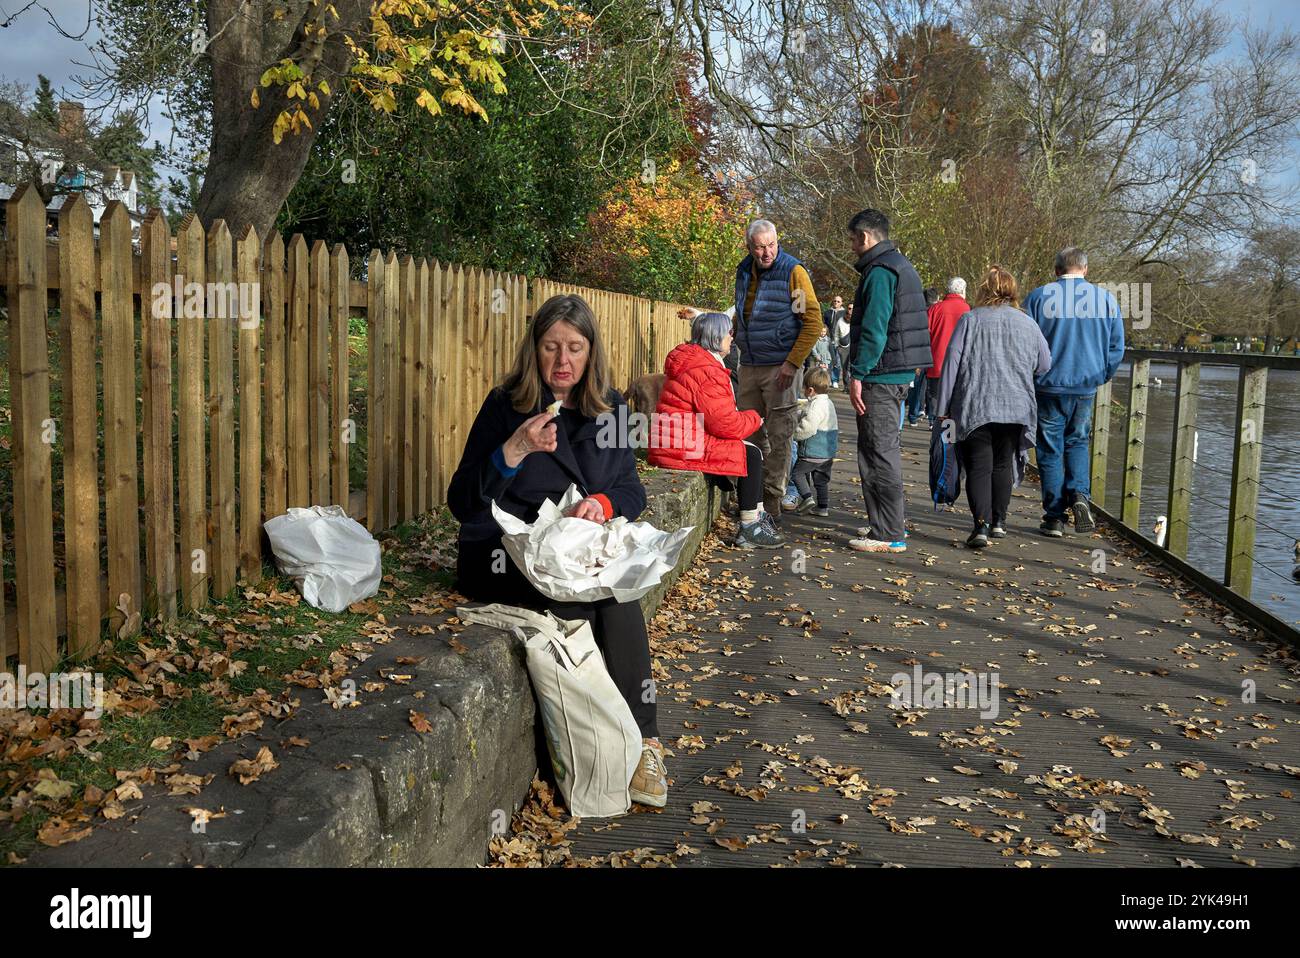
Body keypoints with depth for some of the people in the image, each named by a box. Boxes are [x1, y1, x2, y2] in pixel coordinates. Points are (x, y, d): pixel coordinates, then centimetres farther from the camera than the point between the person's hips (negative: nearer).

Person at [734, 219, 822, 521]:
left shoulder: (793, 271, -10)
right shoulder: (744, 272, 9)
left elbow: (813, 321, -14)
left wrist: (793, 363, -19)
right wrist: (736, 341, 18)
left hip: (780, 367, -6)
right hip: (749, 367, 6)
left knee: (778, 436, -2)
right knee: (751, 433, 11)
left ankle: (772, 502, 4)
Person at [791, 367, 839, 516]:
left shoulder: (816, 406, -20)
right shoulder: (828, 403, 13)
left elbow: (807, 428, -25)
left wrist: (797, 432, -8)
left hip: (813, 452, -9)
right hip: (828, 453, 9)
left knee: (798, 472, 3)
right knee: (821, 479, 15)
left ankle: (807, 497, -8)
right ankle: (823, 507, 18)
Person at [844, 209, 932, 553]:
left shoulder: (879, 272, -14)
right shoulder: (902, 266, 19)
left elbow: (874, 330, -22)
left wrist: (858, 374, -19)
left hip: (880, 376, -11)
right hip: (899, 372, 11)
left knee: (878, 454, -7)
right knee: (885, 450, 17)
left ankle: (888, 534, -4)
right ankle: (889, 525, 25)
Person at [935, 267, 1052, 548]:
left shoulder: (970, 320, -2)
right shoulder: (1027, 323, 5)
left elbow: (951, 363, -5)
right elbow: (1044, 365, 12)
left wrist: (944, 407, -1)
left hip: (974, 408, -2)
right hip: (1015, 408, 2)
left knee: (979, 467, -1)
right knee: (1003, 464, 17)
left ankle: (982, 525, -14)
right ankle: (998, 521, 21)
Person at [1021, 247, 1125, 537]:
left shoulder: (1038, 297, -4)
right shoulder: (1106, 299, 3)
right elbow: (1117, 348, 5)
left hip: (1049, 386, -2)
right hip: (1086, 388, 2)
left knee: (1050, 451, 6)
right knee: (1077, 443, 20)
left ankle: (1055, 517, 6)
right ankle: (1079, 495, -3)